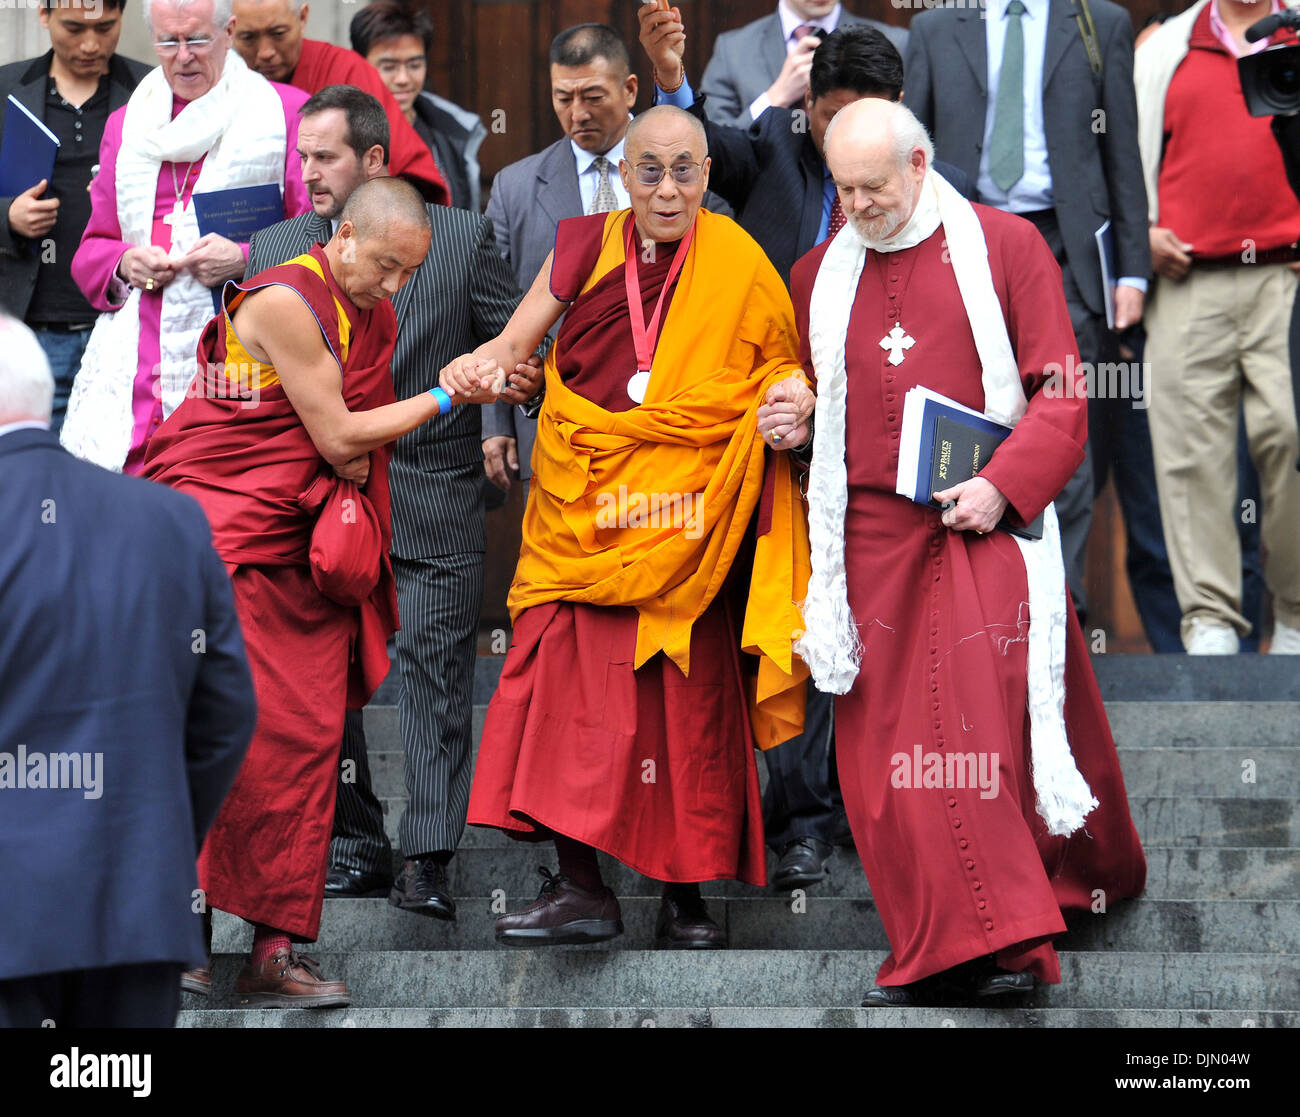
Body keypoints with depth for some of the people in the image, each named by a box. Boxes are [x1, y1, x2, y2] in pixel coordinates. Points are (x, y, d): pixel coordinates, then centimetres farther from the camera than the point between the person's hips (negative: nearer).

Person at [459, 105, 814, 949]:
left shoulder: (738, 268, 6)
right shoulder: (585, 249, 10)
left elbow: (780, 370, 9)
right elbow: (514, 347, 10)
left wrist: (795, 409, -14)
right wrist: (479, 366, -12)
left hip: (686, 519, -1)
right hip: (582, 512, 2)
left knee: (687, 699, -2)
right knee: (572, 686, -8)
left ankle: (686, 894, 7)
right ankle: (581, 887, -5)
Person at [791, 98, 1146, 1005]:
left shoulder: (1003, 246, 2)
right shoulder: (820, 276, 14)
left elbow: (1060, 394, -2)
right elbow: (803, 408, 21)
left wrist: (1004, 485, -14)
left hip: (985, 527, -4)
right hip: (872, 538, 4)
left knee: (996, 719, -15)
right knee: (889, 747, -2)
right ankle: (937, 951, 3)